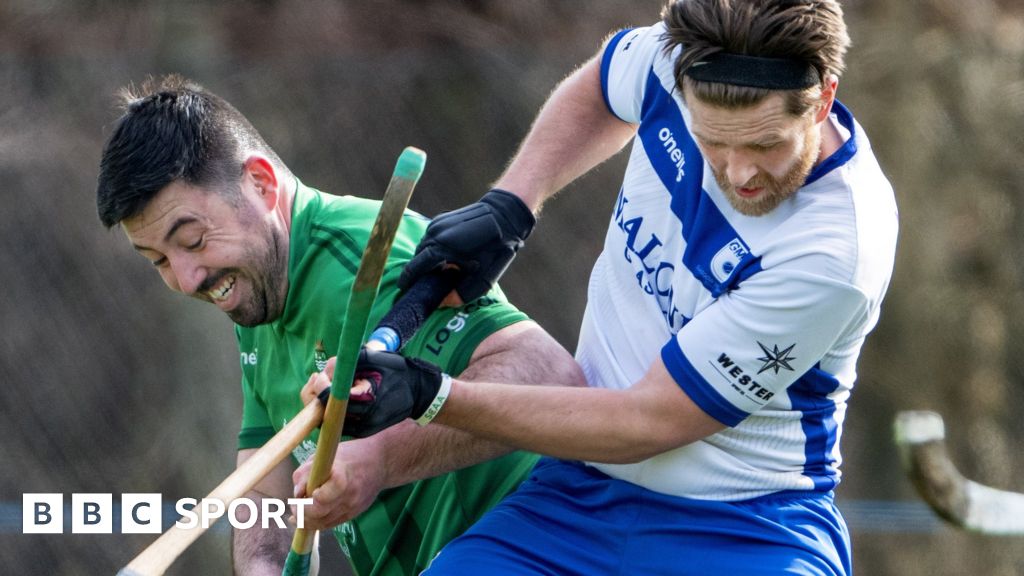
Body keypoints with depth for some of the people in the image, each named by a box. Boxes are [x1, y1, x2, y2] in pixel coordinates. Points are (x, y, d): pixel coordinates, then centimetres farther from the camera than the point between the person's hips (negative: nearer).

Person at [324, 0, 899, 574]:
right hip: (578, 493, 5)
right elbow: (595, 92, 22)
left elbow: (647, 424, -18)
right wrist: (506, 208, 9)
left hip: (750, 530, -5)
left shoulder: (837, 256, -23)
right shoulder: (674, 59, -7)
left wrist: (432, 397, -19)